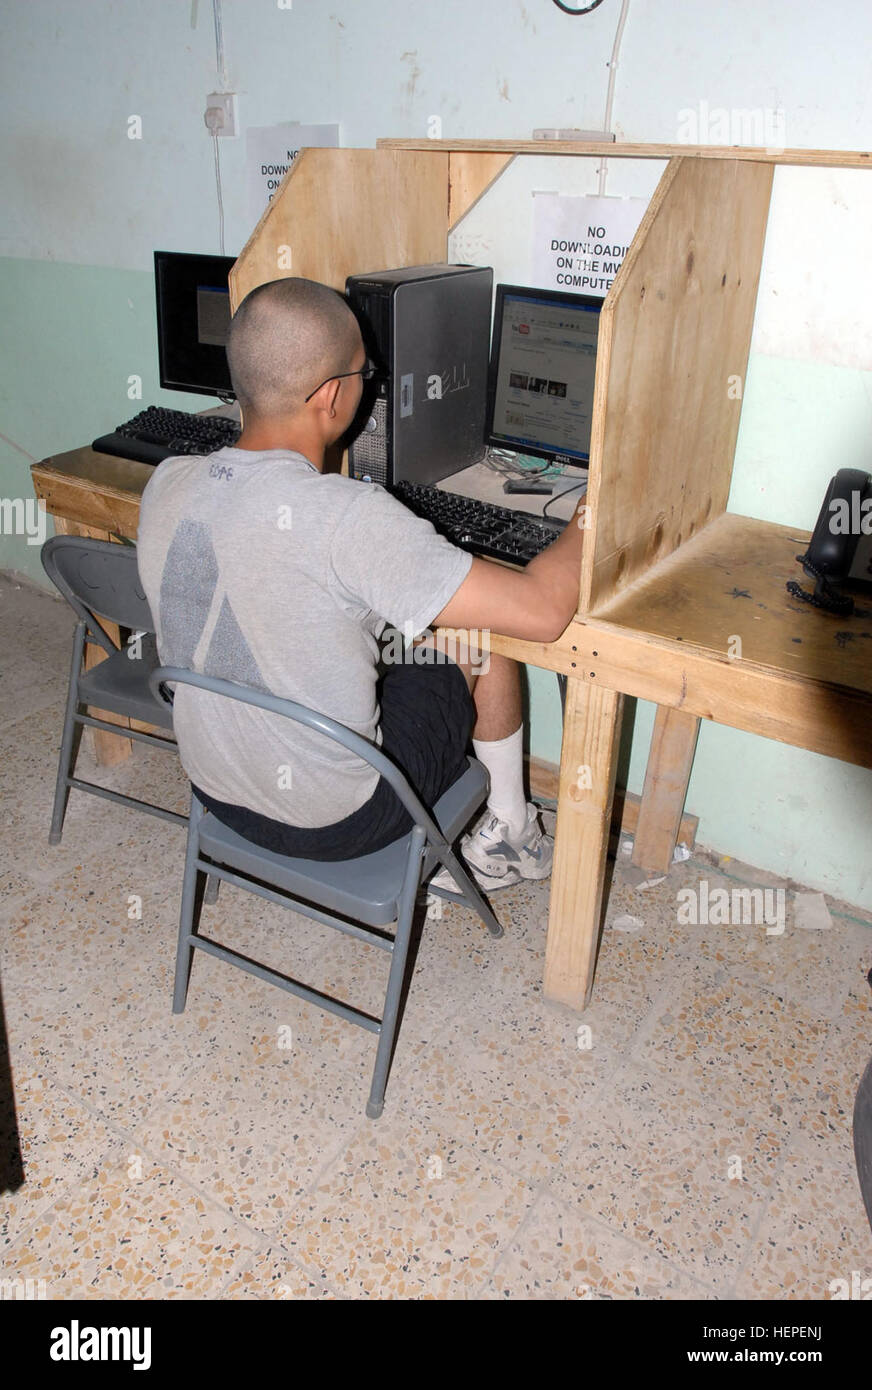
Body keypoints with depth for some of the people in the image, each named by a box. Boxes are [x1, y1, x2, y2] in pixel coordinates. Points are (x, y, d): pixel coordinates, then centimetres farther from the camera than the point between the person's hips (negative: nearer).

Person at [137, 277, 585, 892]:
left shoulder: (166, 483, -10)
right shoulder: (350, 518, -32)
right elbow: (541, 611, -29)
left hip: (215, 787, 6)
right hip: (334, 820, -6)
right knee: (482, 636, 13)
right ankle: (507, 833, 32)